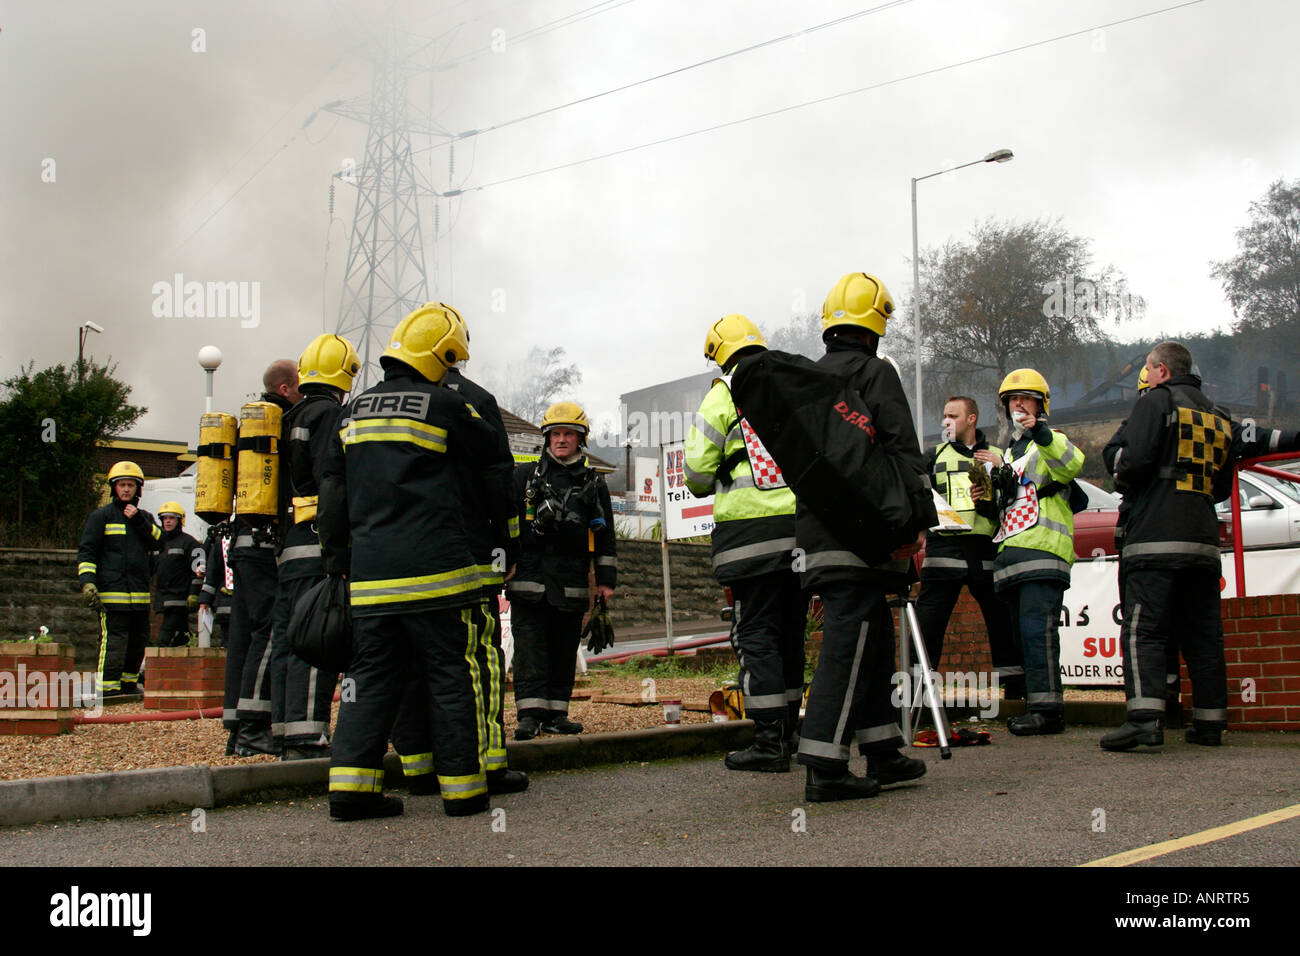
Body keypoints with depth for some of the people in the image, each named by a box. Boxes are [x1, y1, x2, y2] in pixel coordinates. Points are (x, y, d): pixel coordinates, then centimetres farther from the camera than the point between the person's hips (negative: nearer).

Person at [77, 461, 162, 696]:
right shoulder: (101, 516, 4)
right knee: (113, 641, -12)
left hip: (140, 595, 6)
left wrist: (139, 520, -8)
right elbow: (86, 551, 0)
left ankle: (129, 683, 23)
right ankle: (109, 688, -10)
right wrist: (87, 582, -13)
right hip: (112, 594, -6)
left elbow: (159, 542, 2)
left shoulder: (145, 518, 19)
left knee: (139, 641, 11)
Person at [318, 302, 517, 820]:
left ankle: (351, 783, 4)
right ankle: (463, 787, 5)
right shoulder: (444, 404, -3)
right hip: (435, 568, -5)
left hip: (370, 572, 5)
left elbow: (332, 491, 15)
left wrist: (336, 555, 20)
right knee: (453, 675, 2)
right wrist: (506, 538, 24)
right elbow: (493, 466, 8)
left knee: (371, 674, 10)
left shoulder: (355, 410, 14)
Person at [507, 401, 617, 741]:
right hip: (529, 578, -2)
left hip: (572, 584, 2)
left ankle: (555, 714, 9)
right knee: (530, 649, -8)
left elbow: (604, 535, 15)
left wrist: (606, 579, 9)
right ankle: (529, 713, -10)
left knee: (564, 650, 4)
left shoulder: (593, 483, 15)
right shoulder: (525, 475, 10)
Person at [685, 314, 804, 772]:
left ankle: (769, 744, -4)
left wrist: (710, 485, 19)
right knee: (790, 633, 13)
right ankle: (788, 732, 20)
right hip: (802, 529, 5)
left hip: (751, 531, -5)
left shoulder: (723, 395, -1)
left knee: (756, 634, -1)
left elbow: (699, 471, -3)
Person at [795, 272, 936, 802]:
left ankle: (882, 752, 20)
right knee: (849, 641, -9)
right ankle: (824, 764, -12)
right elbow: (902, 450, -11)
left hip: (815, 530, 8)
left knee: (872, 636, 15)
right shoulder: (875, 372, -3)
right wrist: (921, 518, -12)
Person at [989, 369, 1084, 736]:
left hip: (1043, 551, -8)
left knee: (1036, 630, -16)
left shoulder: (1052, 441, 5)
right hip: (1010, 553, 8)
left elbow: (1072, 465, -20)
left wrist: (1042, 434, -34)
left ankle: (1047, 707, -18)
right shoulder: (1007, 452, 28)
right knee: (1022, 634, 6)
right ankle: (1035, 705, 10)